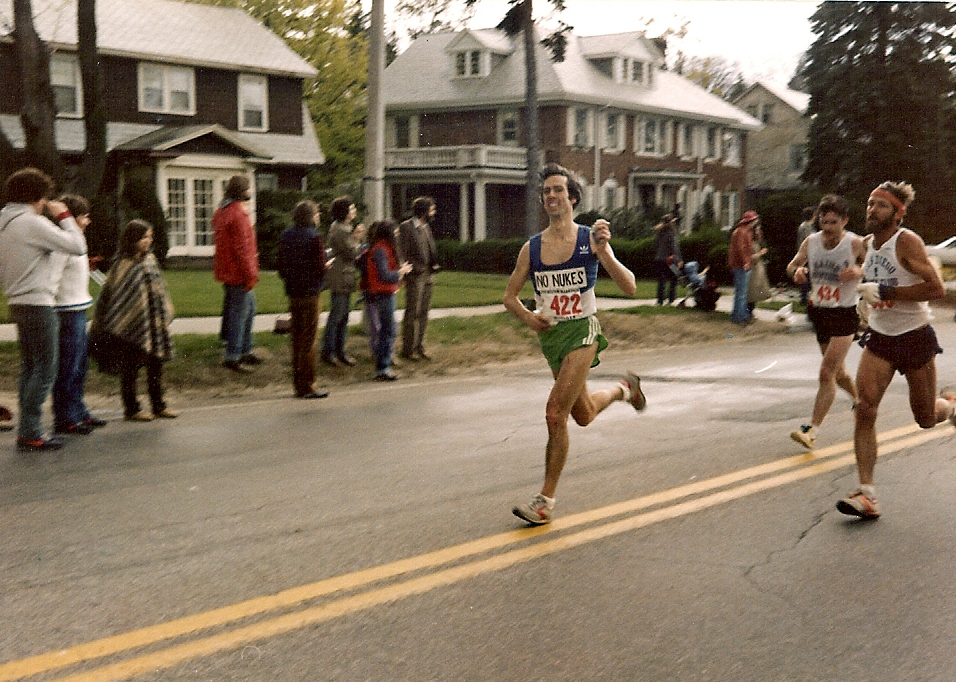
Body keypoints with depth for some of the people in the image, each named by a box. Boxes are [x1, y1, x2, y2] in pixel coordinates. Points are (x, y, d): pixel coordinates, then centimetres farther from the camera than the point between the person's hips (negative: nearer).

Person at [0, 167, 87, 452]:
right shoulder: (32, 223, -15)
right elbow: (77, 246, -17)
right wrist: (64, 216, -6)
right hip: (38, 304, -9)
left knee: (30, 368, 15)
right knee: (44, 369, -6)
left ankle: (27, 428, 18)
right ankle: (30, 432, -6)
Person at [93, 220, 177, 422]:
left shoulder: (150, 260, 10)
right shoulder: (122, 264, -12)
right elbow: (111, 294, -10)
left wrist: (165, 313, 19)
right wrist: (102, 320, -10)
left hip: (153, 324, 7)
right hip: (130, 327, -7)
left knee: (155, 364, 12)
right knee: (130, 368, 4)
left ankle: (158, 405, 22)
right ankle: (131, 409, 13)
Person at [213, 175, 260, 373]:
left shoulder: (222, 211, 14)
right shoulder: (238, 214, -19)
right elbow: (242, 247, -22)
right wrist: (250, 274, -18)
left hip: (227, 271, 11)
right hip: (238, 273, -11)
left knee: (249, 308, 19)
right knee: (239, 313, -5)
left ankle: (246, 351, 26)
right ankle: (232, 357, 0)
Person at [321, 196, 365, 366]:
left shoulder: (345, 228, 17)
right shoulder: (339, 230, -16)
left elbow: (354, 252, 19)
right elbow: (352, 253, -17)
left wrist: (358, 237, 5)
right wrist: (357, 239, -3)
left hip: (346, 279, 10)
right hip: (339, 279, -10)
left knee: (344, 316, 12)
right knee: (336, 315, -5)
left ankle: (340, 351, 19)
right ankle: (328, 352, 3)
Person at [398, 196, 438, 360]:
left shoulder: (426, 227, 16)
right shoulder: (406, 227, -9)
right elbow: (402, 254, -12)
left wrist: (434, 265, 12)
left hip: (428, 276, 8)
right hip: (415, 277, -8)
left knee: (423, 314, 11)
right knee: (412, 313, -4)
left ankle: (419, 347, 18)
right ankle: (407, 350, 1)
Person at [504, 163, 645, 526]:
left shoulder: (590, 239, -8)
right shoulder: (531, 247, 2)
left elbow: (629, 288, -15)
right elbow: (510, 295, 12)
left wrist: (603, 251, -28)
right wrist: (527, 316, -7)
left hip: (582, 332, -5)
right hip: (550, 335, 5)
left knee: (556, 413, -17)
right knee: (584, 415, 19)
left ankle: (546, 499, -5)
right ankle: (624, 388, 52)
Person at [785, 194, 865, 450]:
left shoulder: (856, 244, -12)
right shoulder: (810, 242, 0)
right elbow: (792, 266, 13)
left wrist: (860, 271, -25)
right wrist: (798, 271, -11)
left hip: (845, 314, -5)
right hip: (820, 312, 5)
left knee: (827, 372, -12)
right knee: (838, 373, 17)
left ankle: (811, 429, -10)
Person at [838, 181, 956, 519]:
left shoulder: (907, 241, -17)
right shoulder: (870, 245, 6)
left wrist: (884, 292, -26)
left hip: (915, 339, -5)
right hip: (879, 339, 5)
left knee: (926, 419, 9)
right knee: (864, 409, -14)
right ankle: (867, 494, -15)